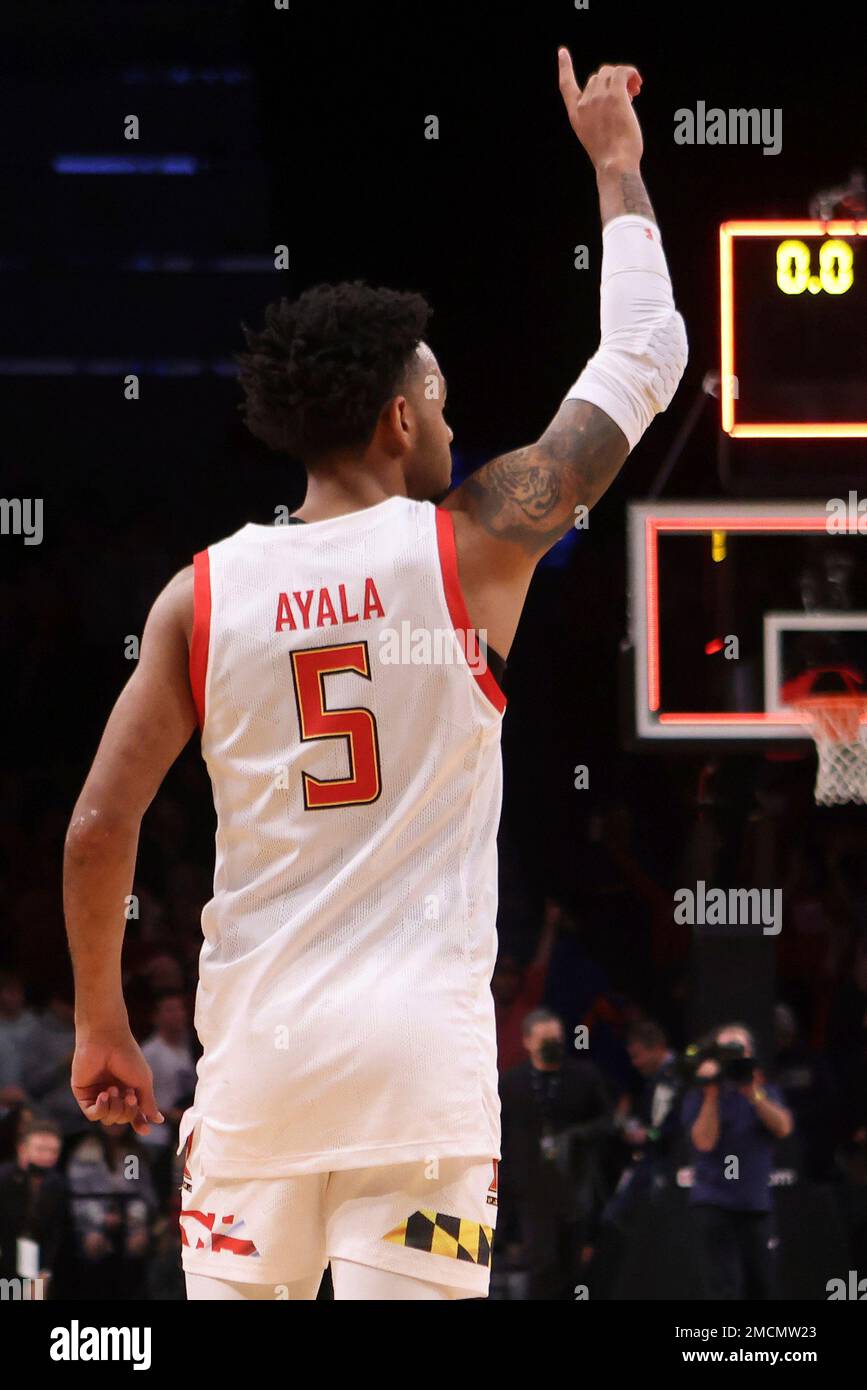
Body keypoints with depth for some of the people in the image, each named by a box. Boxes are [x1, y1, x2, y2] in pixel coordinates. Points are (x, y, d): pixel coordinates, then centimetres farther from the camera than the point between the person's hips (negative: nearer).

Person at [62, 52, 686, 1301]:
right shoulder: (472, 549, -1)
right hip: (421, 1049, -3)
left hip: (255, 1049, 3)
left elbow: (97, 830, 3)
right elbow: (643, 363, 10)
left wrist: (101, 1025, 15)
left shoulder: (204, 592, 5)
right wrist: (616, 165, 22)